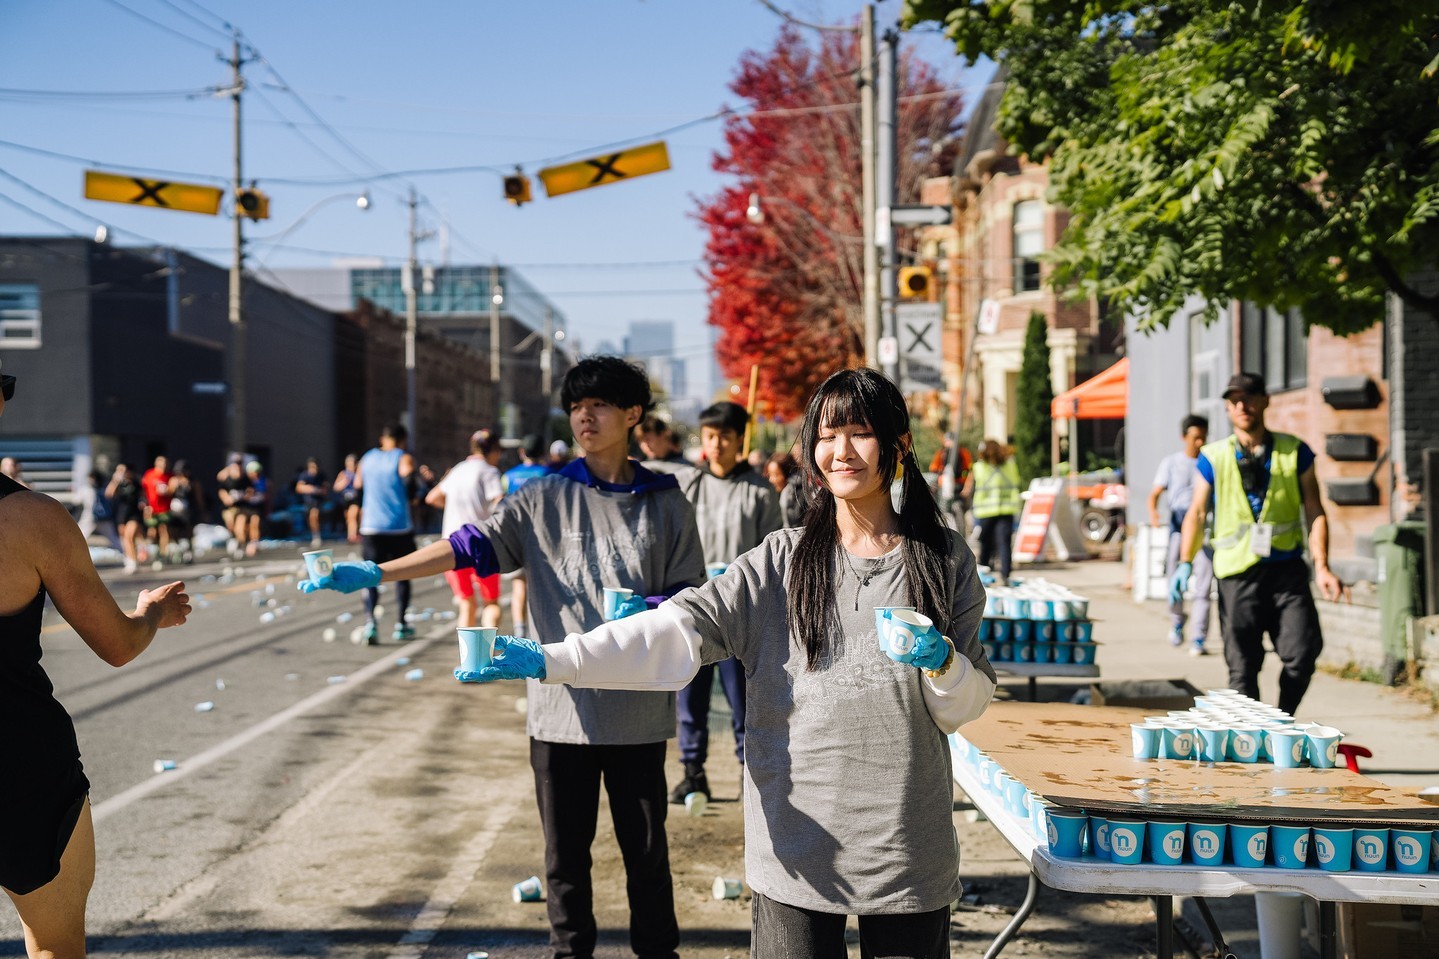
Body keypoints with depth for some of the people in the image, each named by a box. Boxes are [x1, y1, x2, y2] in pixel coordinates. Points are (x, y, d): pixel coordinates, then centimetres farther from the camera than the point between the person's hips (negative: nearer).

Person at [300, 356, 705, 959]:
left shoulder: (666, 502, 4)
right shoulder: (545, 498, 3)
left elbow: (689, 596, 7)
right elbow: (471, 546, -7)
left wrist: (646, 612, -15)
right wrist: (377, 574, -18)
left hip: (638, 708, 0)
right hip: (563, 704, 0)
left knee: (646, 846, 9)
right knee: (565, 851, 9)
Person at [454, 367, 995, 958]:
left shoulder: (944, 559, 3)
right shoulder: (783, 560, 2)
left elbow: (966, 708, 7)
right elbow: (684, 627, -11)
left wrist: (942, 662, -16)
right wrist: (551, 660, -22)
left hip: (905, 852, 1)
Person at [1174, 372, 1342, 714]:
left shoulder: (1294, 452, 7)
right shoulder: (1213, 458, 6)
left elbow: (1314, 511, 6)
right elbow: (1196, 513, 5)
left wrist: (1321, 566, -4)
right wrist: (1185, 563, -8)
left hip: (1287, 569, 0)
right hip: (1237, 572, 0)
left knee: (1303, 654, -7)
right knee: (1243, 667, 1)